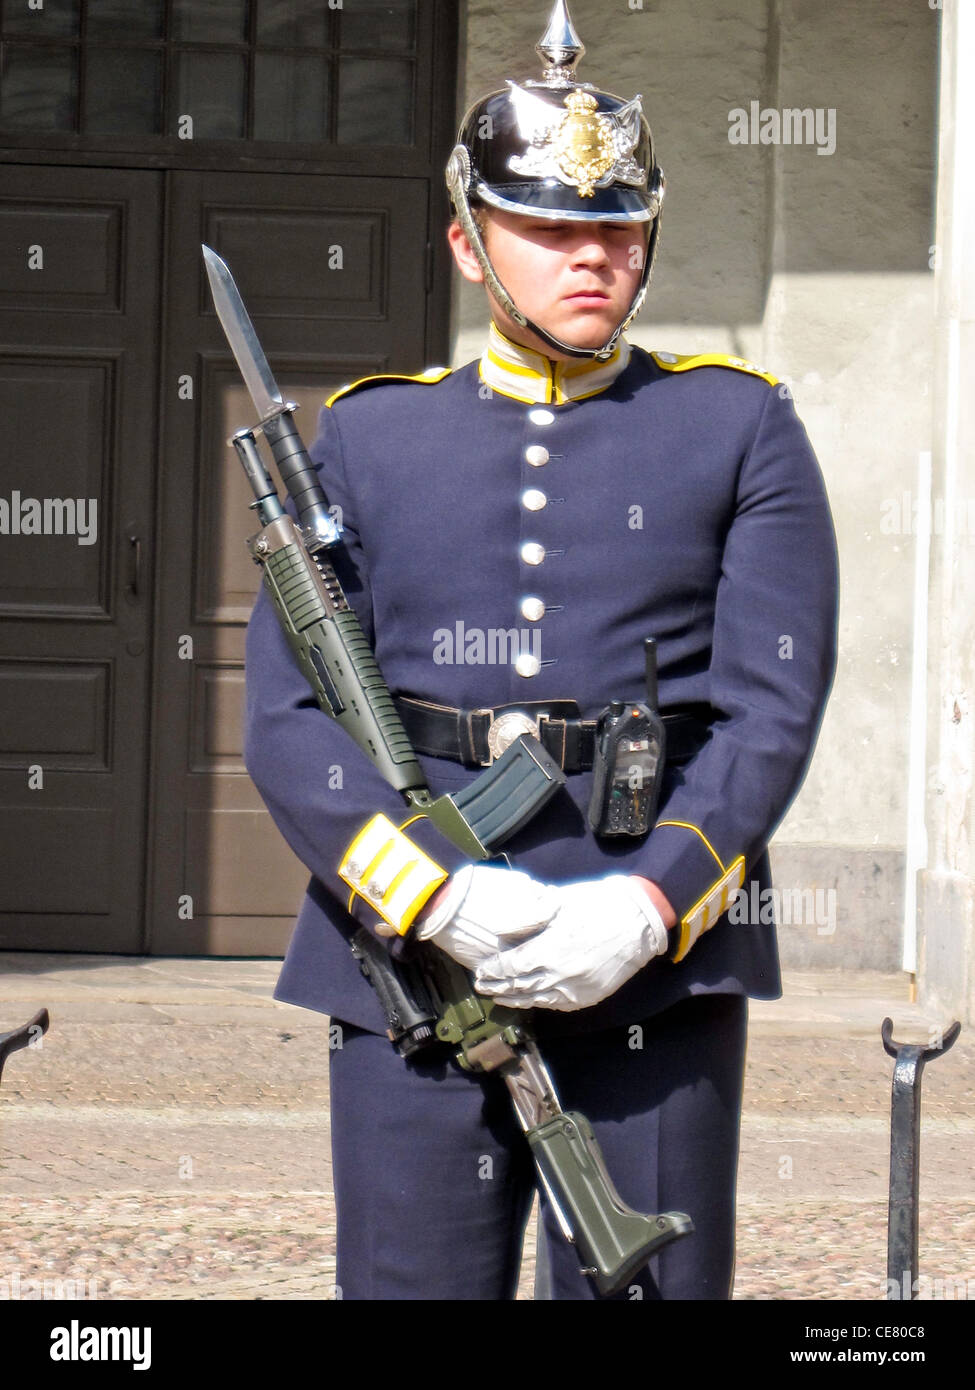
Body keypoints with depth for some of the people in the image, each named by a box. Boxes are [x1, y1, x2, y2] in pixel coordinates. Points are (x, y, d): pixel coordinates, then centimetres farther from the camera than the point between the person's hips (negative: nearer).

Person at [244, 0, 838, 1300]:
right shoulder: (367, 438, 12)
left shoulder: (738, 429, 9)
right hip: (408, 959, 1)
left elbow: (774, 705, 0)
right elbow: (285, 718, 2)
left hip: (658, 966, -1)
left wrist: (652, 904, -16)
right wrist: (439, 898, -14)